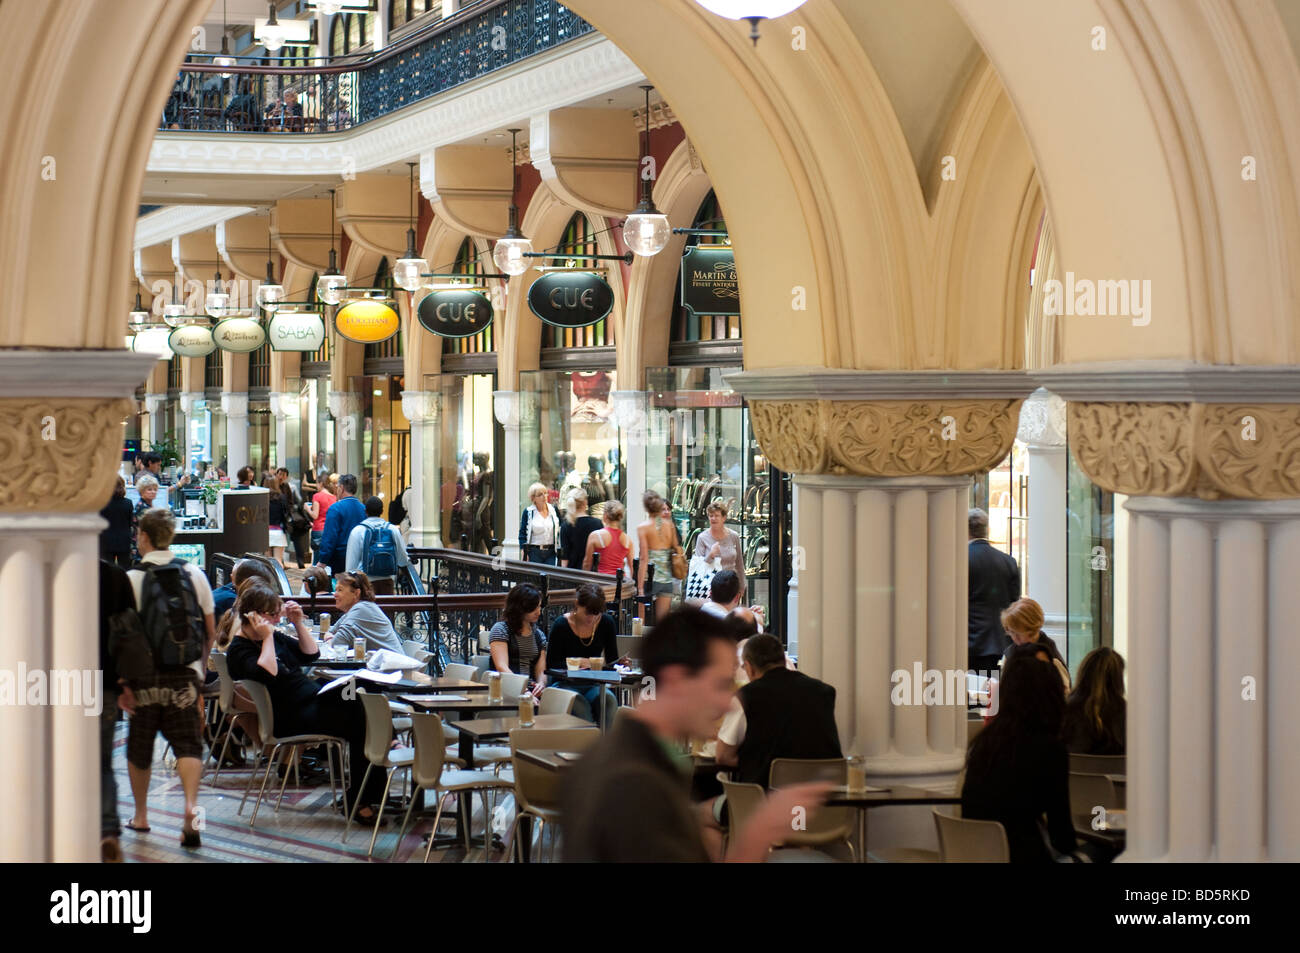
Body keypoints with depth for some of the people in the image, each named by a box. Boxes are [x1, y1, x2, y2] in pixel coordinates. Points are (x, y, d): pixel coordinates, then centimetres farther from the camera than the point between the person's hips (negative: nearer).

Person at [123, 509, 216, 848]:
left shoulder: (132, 579, -6)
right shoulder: (194, 575, 3)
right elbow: (210, 631, 9)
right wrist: (200, 666, 23)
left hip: (146, 676, -1)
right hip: (185, 675, 1)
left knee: (139, 747, 15)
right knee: (188, 744, 0)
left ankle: (140, 815, 28)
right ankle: (191, 804, -24)